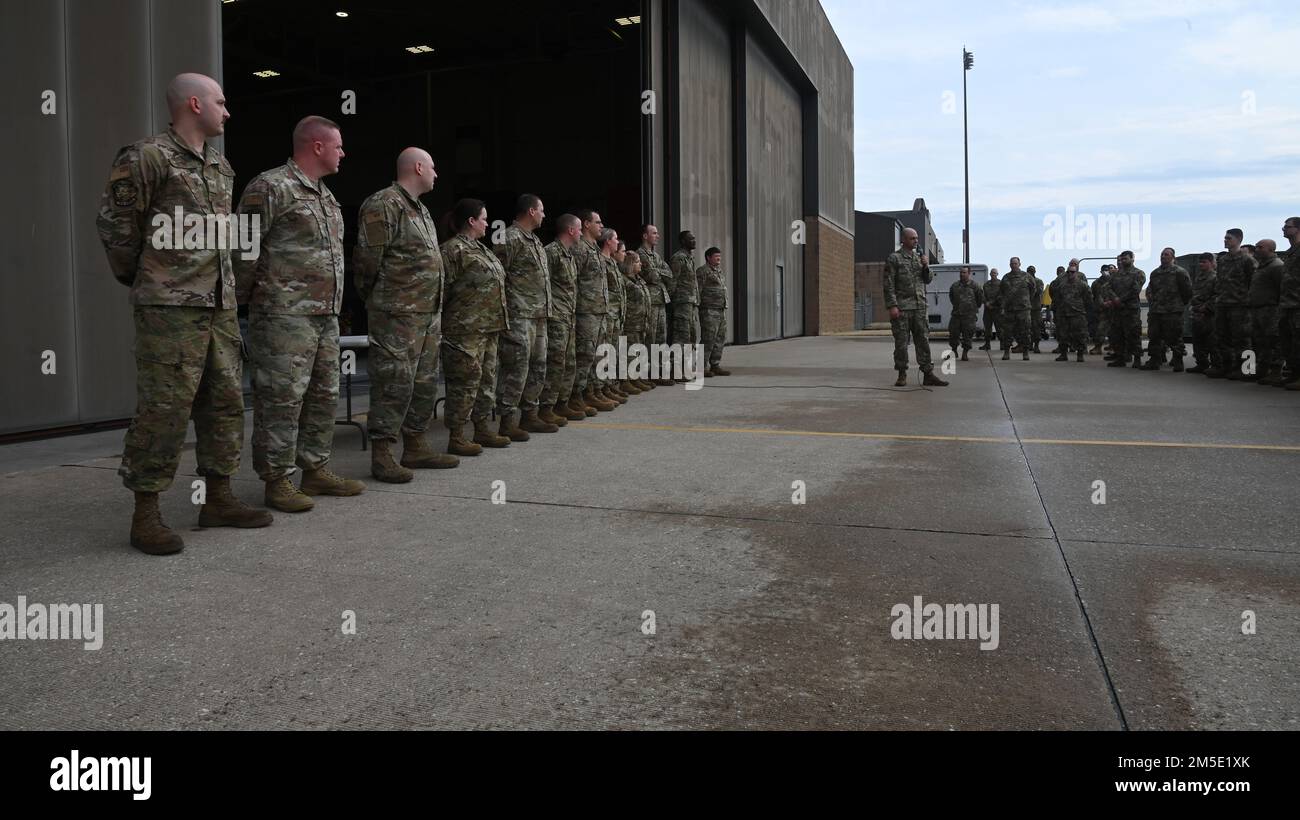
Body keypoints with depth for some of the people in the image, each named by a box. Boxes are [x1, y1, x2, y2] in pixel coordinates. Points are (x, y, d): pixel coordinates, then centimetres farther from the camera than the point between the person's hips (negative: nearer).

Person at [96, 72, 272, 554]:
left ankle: (218, 499, 19)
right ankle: (146, 516, 2)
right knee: (164, 408, -7)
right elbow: (114, 224, -4)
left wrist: (226, 282, 17)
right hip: (170, 306, -8)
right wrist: (138, 278, 6)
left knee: (225, 402, 9)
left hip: (219, 304, 8)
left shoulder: (221, 166, 16)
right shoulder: (147, 158, -7)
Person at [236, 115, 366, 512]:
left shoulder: (325, 195, 20)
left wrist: (333, 306, 19)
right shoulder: (270, 187, -9)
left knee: (323, 396, 12)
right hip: (285, 316, -9)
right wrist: (247, 298, -4)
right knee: (281, 398, -5)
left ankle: (315, 469, 22)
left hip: (326, 316, 9)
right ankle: (277, 480, 2)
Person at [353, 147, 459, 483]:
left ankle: (415, 447, 22)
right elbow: (368, 260, -13)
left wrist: (437, 310, 19)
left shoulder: (421, 210, 21)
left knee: (425, 382, 12)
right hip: (397, 315, -9)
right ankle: (381, 454, -2)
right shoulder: (383, 205, -10)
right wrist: (375, 300, -3)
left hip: (429, 313, 10)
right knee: (394, 382, -8)